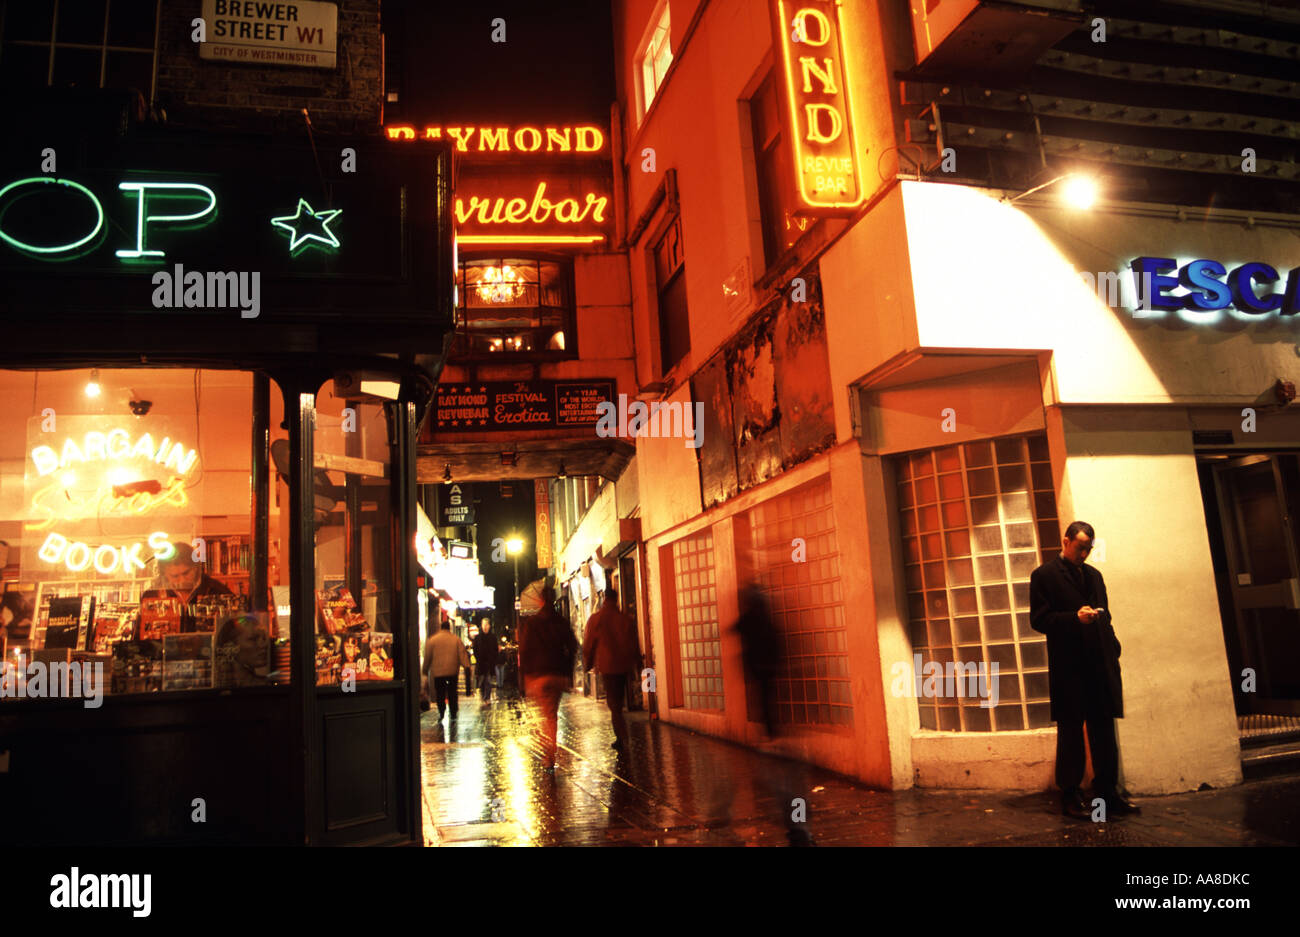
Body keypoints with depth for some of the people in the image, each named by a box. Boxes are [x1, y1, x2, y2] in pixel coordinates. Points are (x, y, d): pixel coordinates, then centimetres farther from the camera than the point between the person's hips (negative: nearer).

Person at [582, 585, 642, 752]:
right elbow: (635, 645, 7)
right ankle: (621, 740, 21)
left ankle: (623, 742, -11)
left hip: (607, 666, -4)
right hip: (624, 666, 4)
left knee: (614, 705, -2)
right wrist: (638, 666, 16)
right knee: (618, 704, 16)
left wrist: (587, 663, 13)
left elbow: (588, 644, -1)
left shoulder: (596, 619, -5)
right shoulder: (626, 619, 3)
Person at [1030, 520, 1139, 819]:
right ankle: (1070, 795, 9)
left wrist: (1113, 650, 10)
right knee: (1071, 732, 2)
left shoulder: (1094, 575, 18)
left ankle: (1108, 791, 16)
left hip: (1100, 666, 6)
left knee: (1104, 730, 8)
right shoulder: (1044, 576, -2)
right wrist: (1074, 617, -21)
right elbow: (1038, 619, -8)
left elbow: (1105, 617, 22)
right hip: (1069, 668, -5)